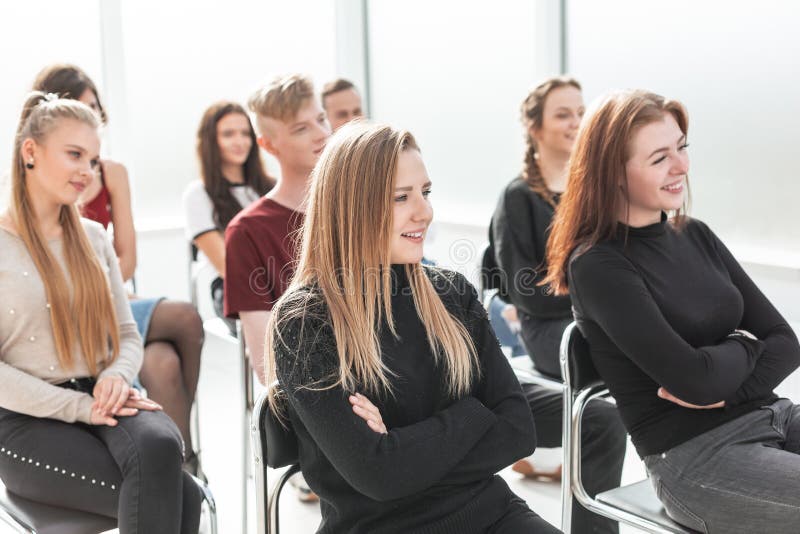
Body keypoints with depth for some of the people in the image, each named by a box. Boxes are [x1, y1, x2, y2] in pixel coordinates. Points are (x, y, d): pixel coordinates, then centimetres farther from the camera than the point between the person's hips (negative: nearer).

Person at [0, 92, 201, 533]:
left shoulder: (94, 237, 14)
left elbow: (128, 335, 14)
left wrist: (117, 376, -9)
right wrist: (79, 407, -17)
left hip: (102, 399, 4)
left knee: (159, 446, -33)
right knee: (181, 497, -26)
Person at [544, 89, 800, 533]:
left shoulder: (695, 235, 10)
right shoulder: (598, 266, -13)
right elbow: (694, 378, -21)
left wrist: (725, 389, -13)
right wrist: (743, 347, -1)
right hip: (695, 459, -7)